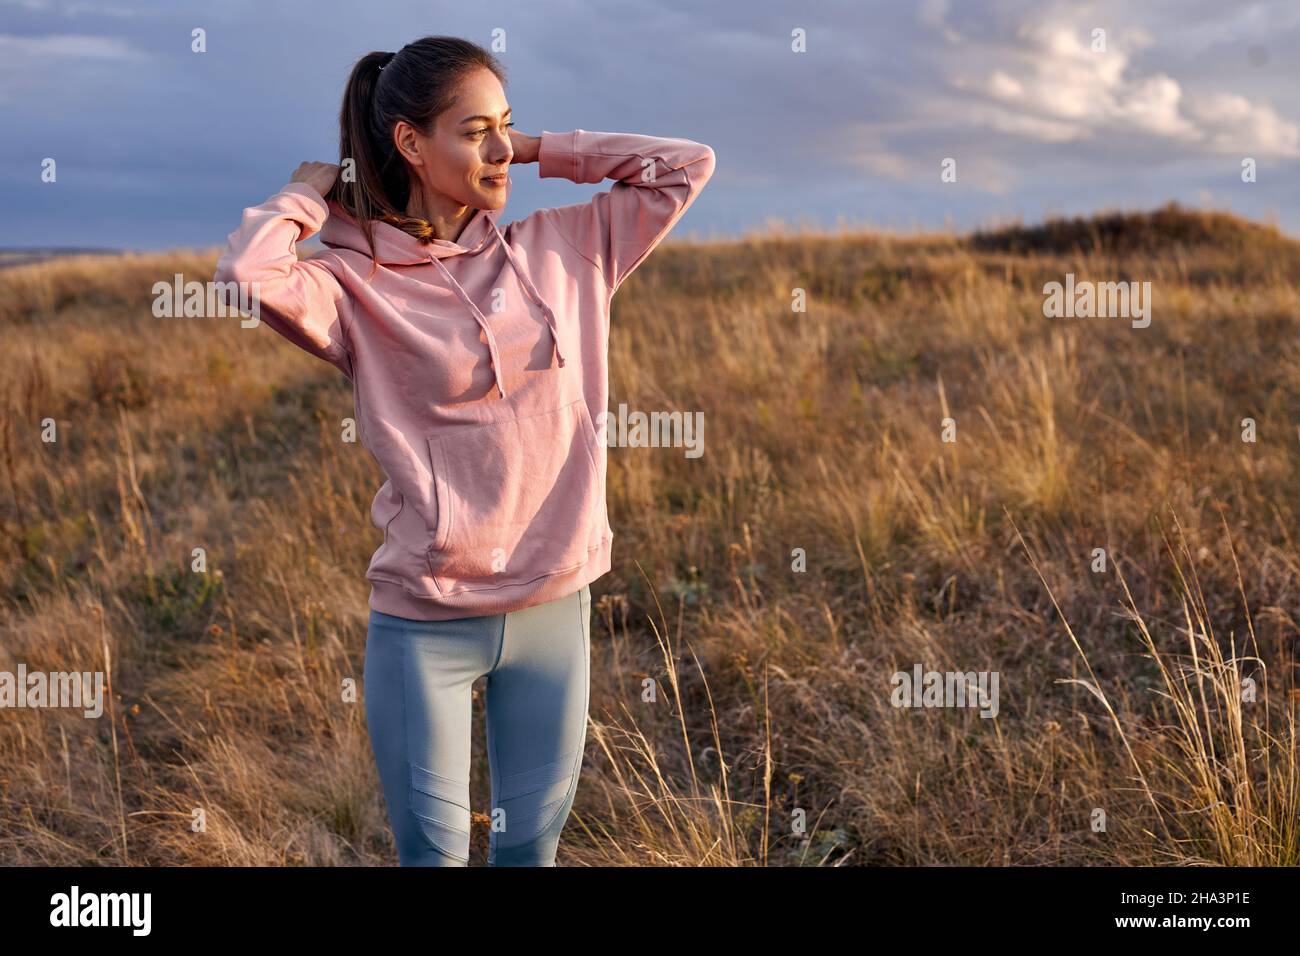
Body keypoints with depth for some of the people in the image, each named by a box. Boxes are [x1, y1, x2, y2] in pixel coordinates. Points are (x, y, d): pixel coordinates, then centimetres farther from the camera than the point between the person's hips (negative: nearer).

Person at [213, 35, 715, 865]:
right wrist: (312, 192, -7)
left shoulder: (561, 252, 5)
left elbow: (688, 165, 9)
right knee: (434, 852, 7)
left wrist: (540, 150, 5)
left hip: (557, 610, 4)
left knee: (532, 846, 16)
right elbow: (248, 270, -27)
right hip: (426, 622, -3)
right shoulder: (358, 287, -7)